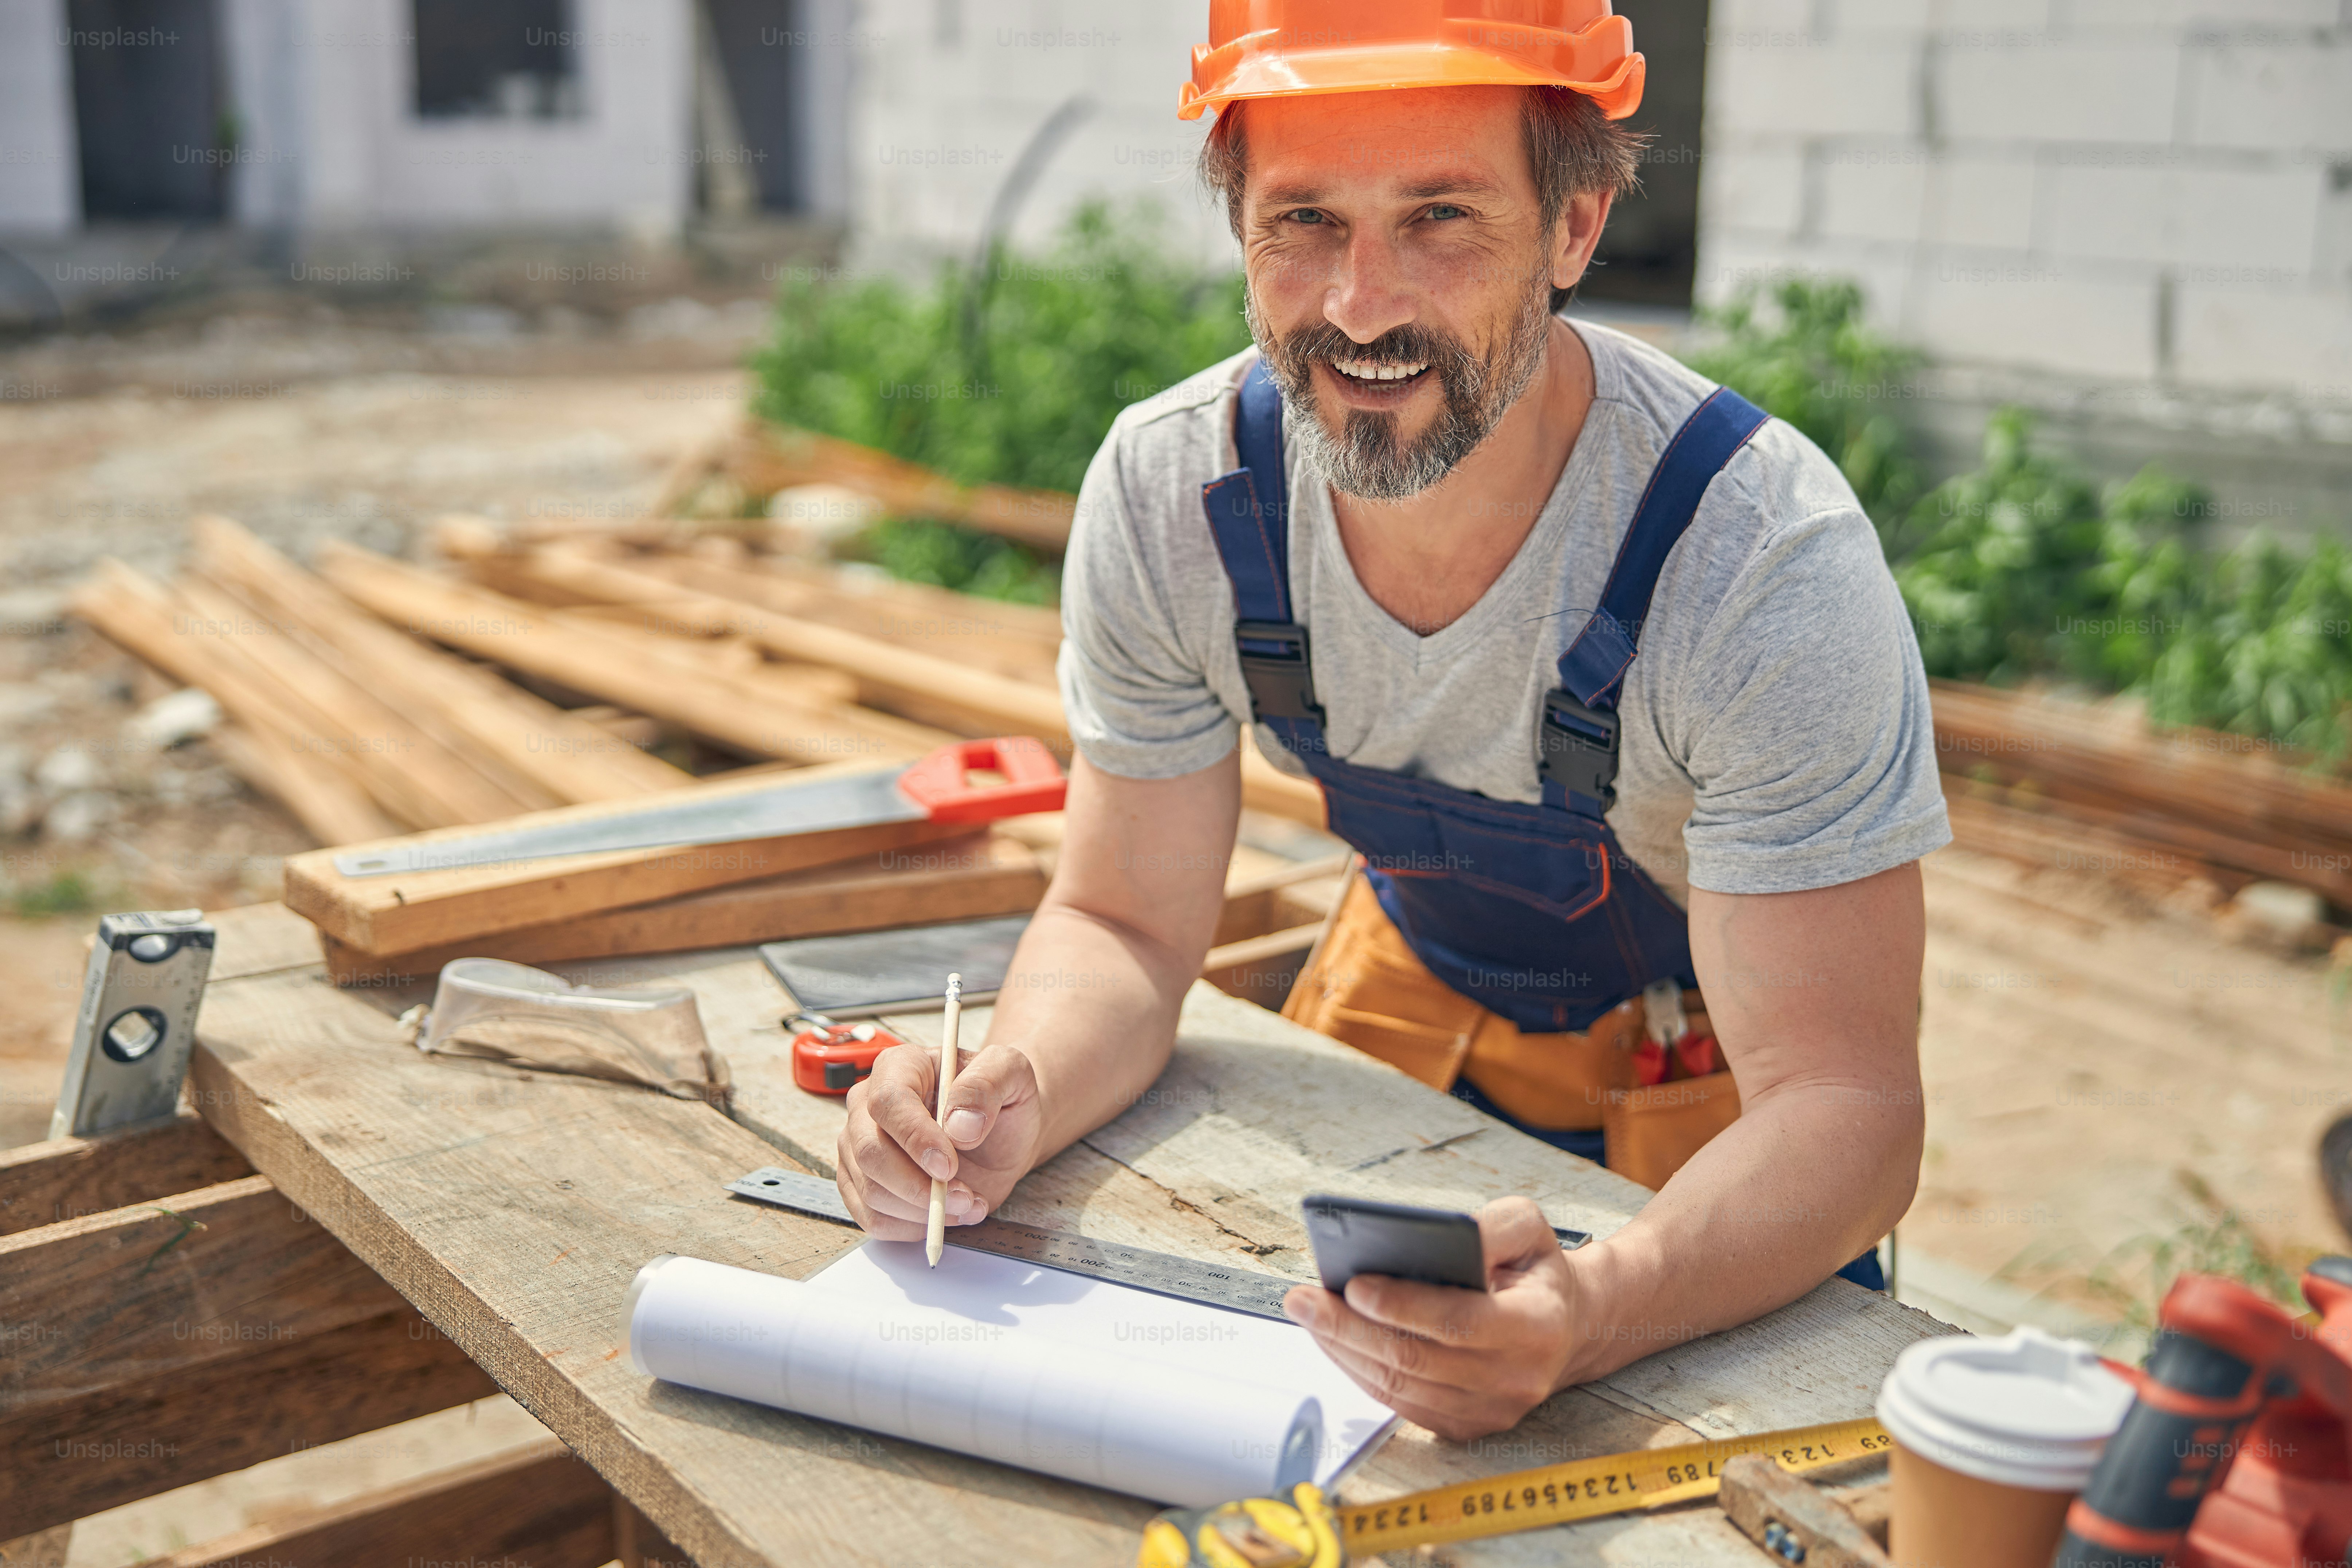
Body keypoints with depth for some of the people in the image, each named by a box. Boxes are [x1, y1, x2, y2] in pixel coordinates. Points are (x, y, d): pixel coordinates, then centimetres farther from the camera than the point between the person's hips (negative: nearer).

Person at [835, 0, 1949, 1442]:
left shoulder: (1768, 560, -32)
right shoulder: (1168, 497, -21)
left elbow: (1841, 1100, -31)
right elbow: (1126, 929, -11)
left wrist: (1594, 1312, -52)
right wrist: (1010, 1105, -33)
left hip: (1712, 1051, -2)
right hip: (1419, 983, 3)